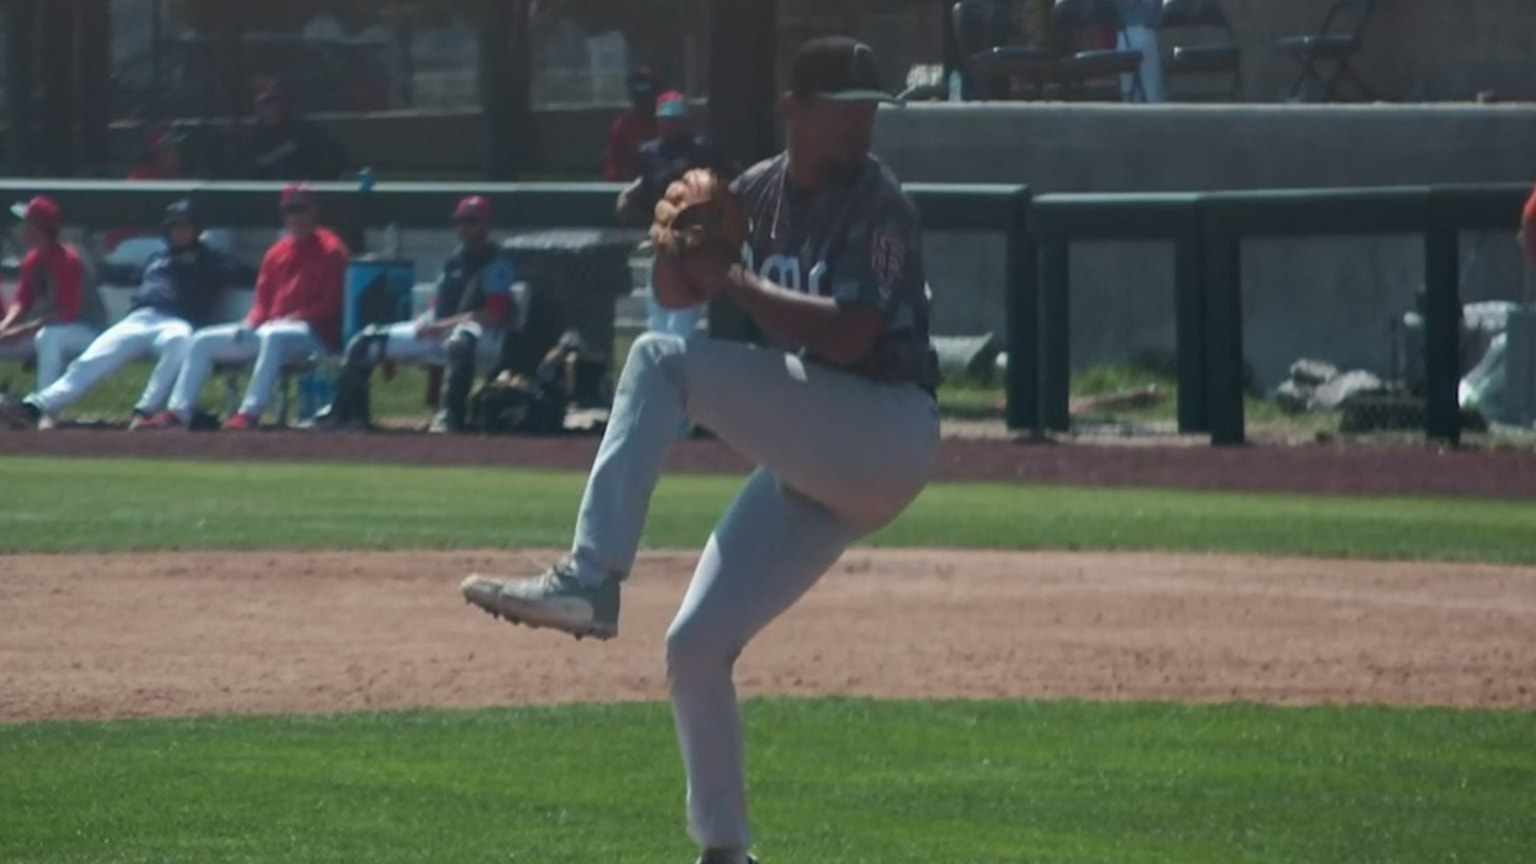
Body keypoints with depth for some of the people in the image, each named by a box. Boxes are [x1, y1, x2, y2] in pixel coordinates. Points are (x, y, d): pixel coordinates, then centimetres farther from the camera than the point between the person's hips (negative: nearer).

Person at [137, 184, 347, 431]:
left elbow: (331, 305, -12)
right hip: (268, 327, 8)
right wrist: (249, 325, -4)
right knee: (202, 341, 0)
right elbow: (262, 302, 17)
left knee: (273, 336, -43)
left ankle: (250, 413, -47)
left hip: (315, 333, -8)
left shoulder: (329, 250, -5)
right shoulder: (277, 253, 17)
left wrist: (291, 319, -19)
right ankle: (179, 412, -11)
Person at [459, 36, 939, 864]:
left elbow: (848, 335, -24)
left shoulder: (877, 205, -12)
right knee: (694, 648, 4)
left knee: (662, 361, -21)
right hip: (810, 461, 8)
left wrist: (736, 281, -20)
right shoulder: (761, 191, 10)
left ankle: (590, 579, -31)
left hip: (885, 438, -8)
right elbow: (678, 290, 15)